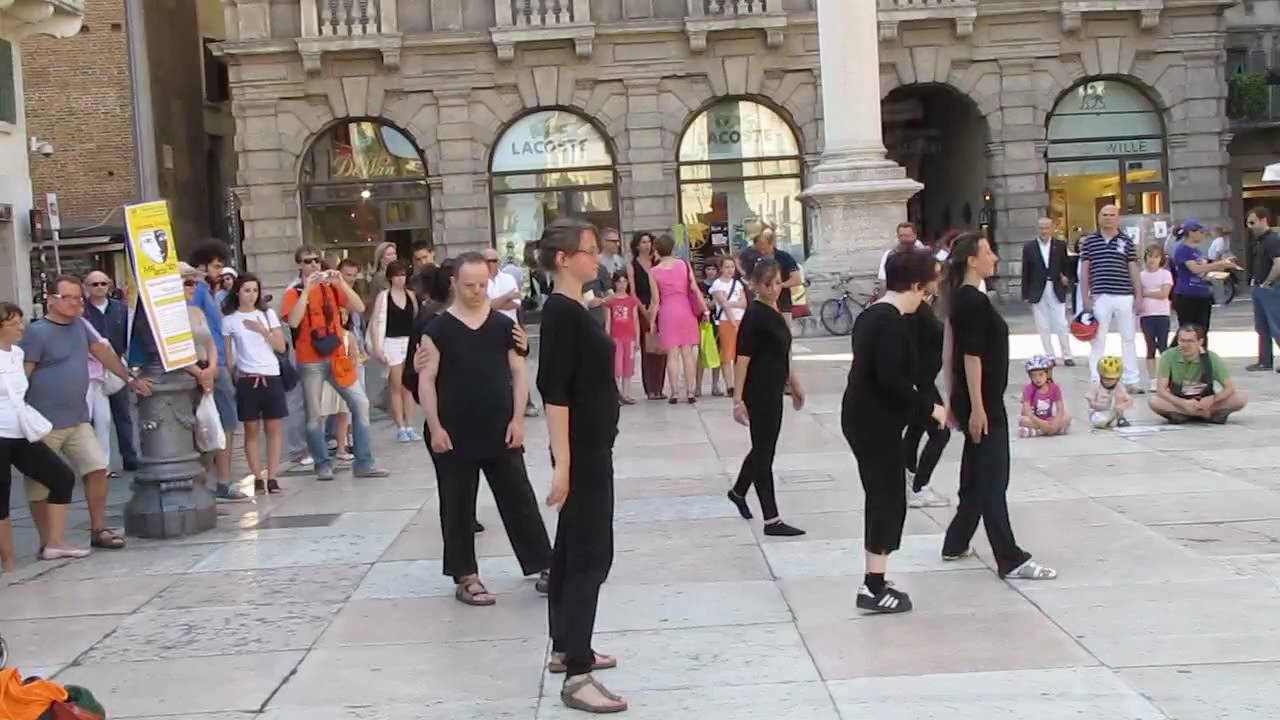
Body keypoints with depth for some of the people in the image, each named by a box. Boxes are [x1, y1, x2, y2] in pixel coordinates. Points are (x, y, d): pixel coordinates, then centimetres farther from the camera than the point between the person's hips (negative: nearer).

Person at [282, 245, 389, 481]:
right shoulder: (293, 293, 0)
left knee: (360, 403, -2)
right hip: (310, 362, -3)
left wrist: (341, 282, -11)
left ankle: (364, 463, 3)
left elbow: (359, 308, -2)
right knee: (314, 414, -2)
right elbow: (293, 322, -18)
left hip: (337, 358, 3)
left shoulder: (331, 288, 9)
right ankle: (323, 464, 12)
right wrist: (307, 289, -18)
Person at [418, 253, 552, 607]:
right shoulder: (439, 329, -4)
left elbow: (519, 373, 6)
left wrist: (517, 419, -2)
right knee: (458, 507, 6)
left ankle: (544, 567, 15)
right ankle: (466, 577, 16)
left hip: (500, 431, 2)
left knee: (520, 500, 6)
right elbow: (426, 380, -5)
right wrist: (435, 427, -11)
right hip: (455, 434, -2)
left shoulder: (503, 325, 3)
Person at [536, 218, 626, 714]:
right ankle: (577, 676, -8)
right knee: (589, 555, -10)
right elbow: (554, 391, -23)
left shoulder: (574, 309, 11)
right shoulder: (560, 312, -18)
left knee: (573, 549, 16)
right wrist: (562, 463, -27)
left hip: (591, 448, 10)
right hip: (581, 451, -10)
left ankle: (566, 649, 28)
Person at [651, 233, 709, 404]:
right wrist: (704, 309, 6)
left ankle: (674, 393, 1)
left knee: (672, 355, 3)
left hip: (667, 312, -2)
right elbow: (695, 289, 0)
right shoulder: (684, 264, 1)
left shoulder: (654, 272, -4)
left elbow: (656, 300, -3)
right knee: (688, 353, 6)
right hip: (686, 310, 2)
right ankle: (690, 392, 5)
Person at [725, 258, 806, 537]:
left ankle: (738, 492, 42)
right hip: (759, 391, -9)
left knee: (764, 446, 20)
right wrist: (738, 399, -23)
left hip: (773, 390, 9)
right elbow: (743, 358, -20)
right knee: (764, 450, -5)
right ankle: (772, 520, -1)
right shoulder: (754, 315, -16)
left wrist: (795, 384, 24)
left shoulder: (774, 312, 10)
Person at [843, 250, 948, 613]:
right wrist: (928, 406, -16)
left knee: (881, 496, 15)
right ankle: (873, 588, -1)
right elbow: (890, 378, -27)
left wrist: (921, 405, 23)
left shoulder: (870, 315, 13)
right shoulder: (894, 322, -18)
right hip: (876, 422, -10)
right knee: (889, 499, -3)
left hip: (863, 417, 10)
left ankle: (875, 582, 20)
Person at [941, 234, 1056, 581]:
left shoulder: (961, 298, 11)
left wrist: (956, 400, 22)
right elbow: (972, 356, -22)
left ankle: (955, 544, 27)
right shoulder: (975, 301, -18)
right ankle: (1011, 560, -4)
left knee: (976, 474, 18)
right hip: (982, 400, -10)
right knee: (993, 480, -7)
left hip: (972, 398, 10)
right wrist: (977, 407, -23)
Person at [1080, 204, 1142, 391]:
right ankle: (1097, 381, 8)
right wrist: (1086, 297, -1)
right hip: (1100, 298, -1)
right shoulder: (1089, 242, 5)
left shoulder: (1126, 241, 7)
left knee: (1128, 339, 7)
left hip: (1124, 297, 1)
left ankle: (1131, 380, 15)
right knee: (1098, 339, 2)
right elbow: (1084, 271, 5)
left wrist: (1139, 296, 3)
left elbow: (1134, 270, 7)